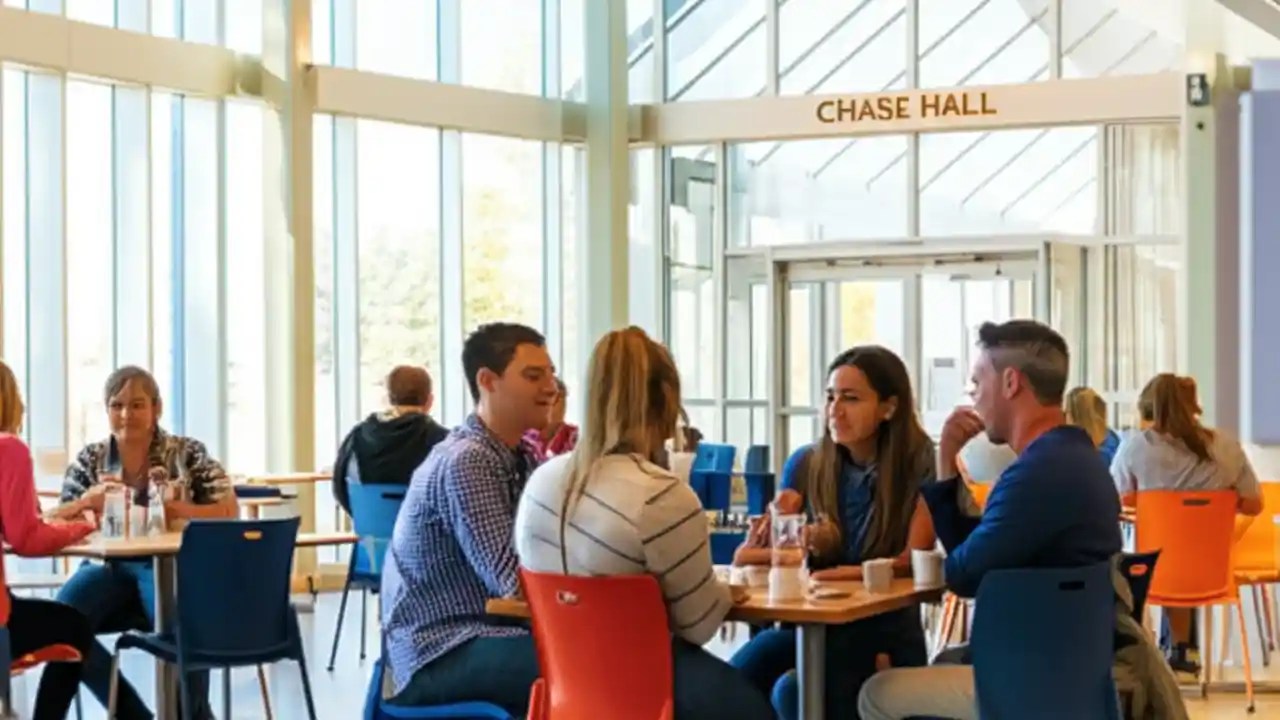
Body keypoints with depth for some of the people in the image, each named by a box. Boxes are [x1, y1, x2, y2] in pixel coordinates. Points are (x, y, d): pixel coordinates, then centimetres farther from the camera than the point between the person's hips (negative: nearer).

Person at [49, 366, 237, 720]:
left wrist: (175, 510, -17)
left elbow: (230, 511, -3)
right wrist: (88, 501, -11)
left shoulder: (187, 453, 4)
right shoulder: (90, 459, 12)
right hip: (111, 567, 4)